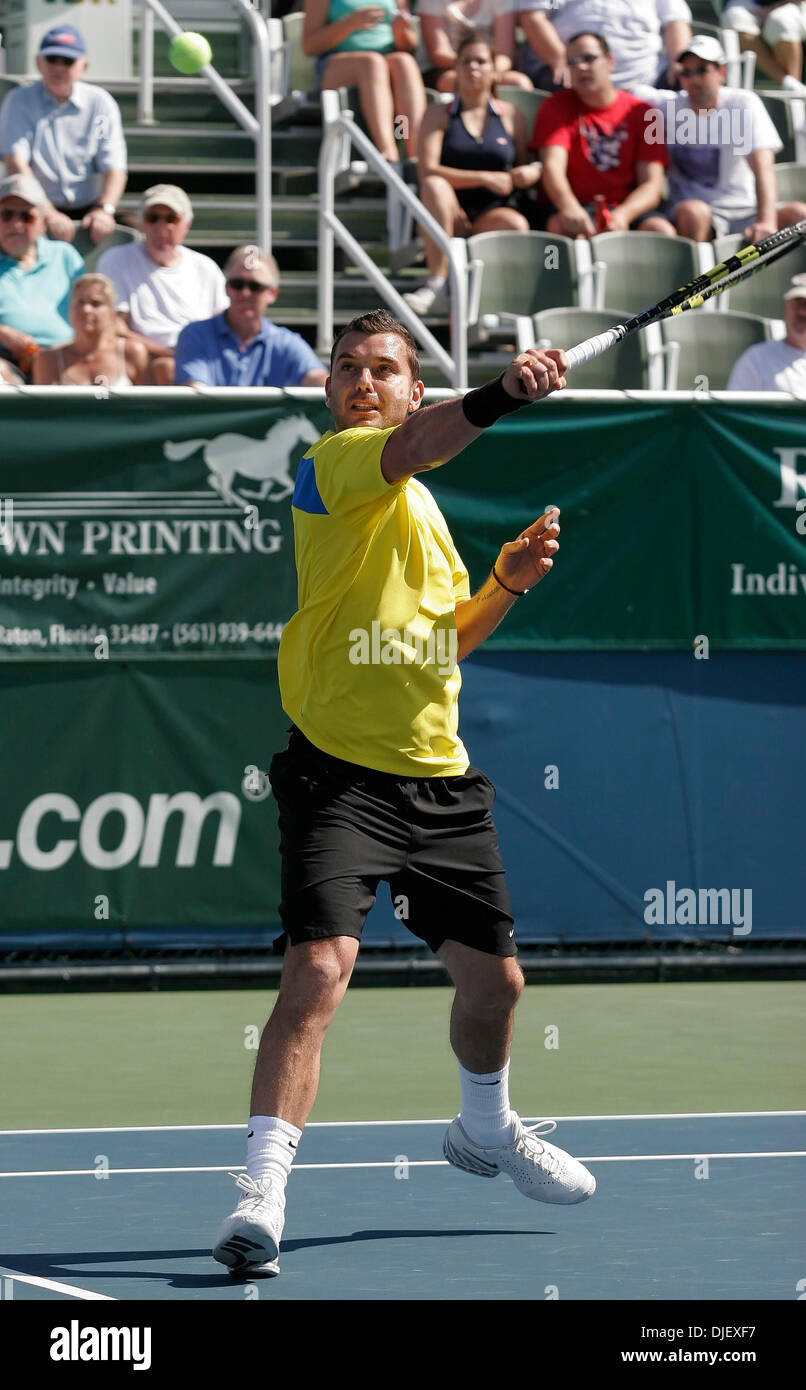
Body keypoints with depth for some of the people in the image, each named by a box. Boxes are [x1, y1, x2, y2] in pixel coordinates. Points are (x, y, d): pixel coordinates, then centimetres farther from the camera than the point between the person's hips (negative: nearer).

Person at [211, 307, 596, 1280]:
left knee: (493, 979, 17)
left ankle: (485, 1131, 46)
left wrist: (505, 585, 7)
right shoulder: (335, 465, -9)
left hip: (440, 780, 8)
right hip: (341, 775, -8)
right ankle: (262, 1188, -21)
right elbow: (415, 447, -33)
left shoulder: (421, 507, 16)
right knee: (318, 971, -23)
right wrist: (502, 394, -50)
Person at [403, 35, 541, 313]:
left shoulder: (511, 117, 13)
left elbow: (527, 167, 20)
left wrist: (530, 174, -7)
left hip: (492, 215, 1)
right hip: (449, 217, -1)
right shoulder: (439, 115, 8)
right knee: (434, 185, -33)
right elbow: (428, 171, -6)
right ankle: (437, 285, -36)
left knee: (518, 225, -33)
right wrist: (485, 179, -13)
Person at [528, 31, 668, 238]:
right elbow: (553, 166, -9)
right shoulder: (557, 106, 9)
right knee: (566, 228, -37)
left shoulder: (641, 112, 10)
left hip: (626, 208, 1)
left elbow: (652, 185, 1)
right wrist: (569, 206, -33)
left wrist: (623, 214, -23)